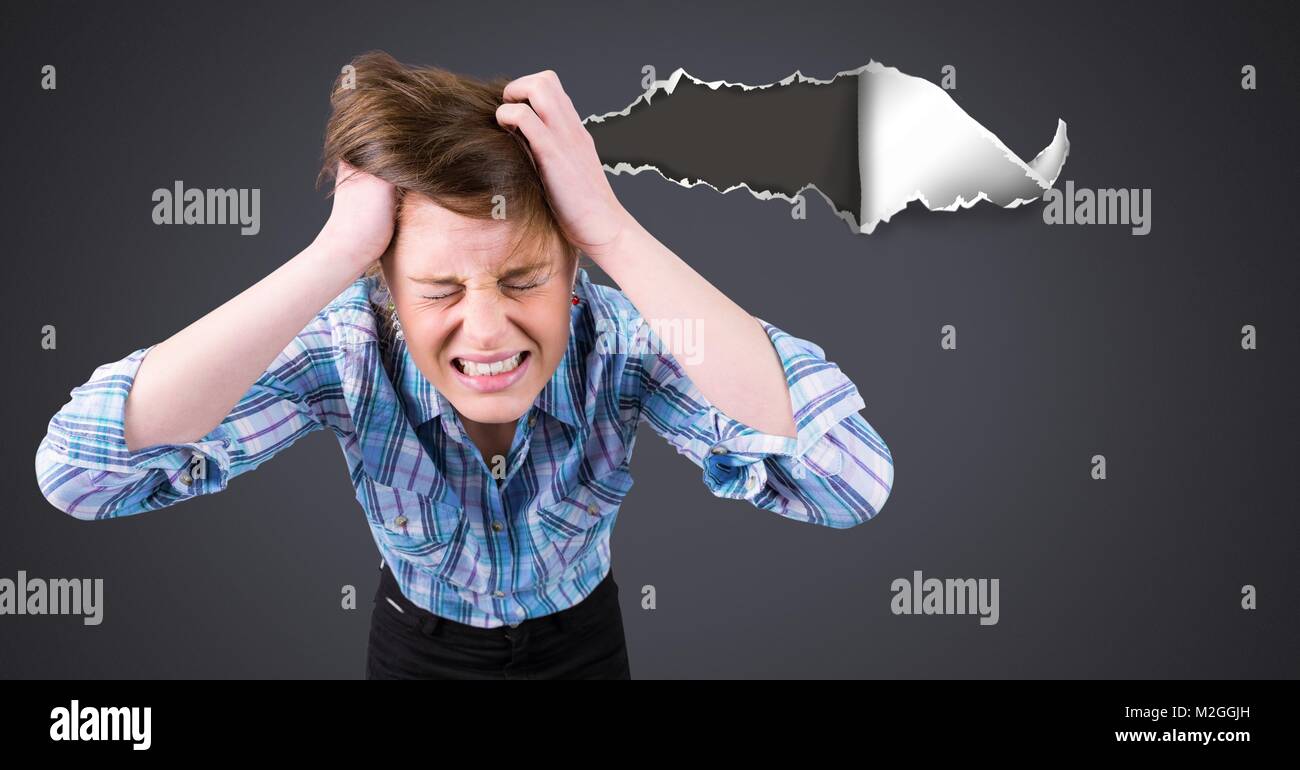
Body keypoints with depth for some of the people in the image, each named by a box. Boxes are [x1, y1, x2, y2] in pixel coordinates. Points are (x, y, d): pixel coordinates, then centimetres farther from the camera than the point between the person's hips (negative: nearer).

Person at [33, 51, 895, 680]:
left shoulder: (618, 339, -32)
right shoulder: (349, 347, -30)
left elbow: (851, 480, -48)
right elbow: (79, 468, -42)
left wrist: (614, 230, -51)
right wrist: (334, 256, -48)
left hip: (579, 638, 0)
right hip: (417, 642, 0)